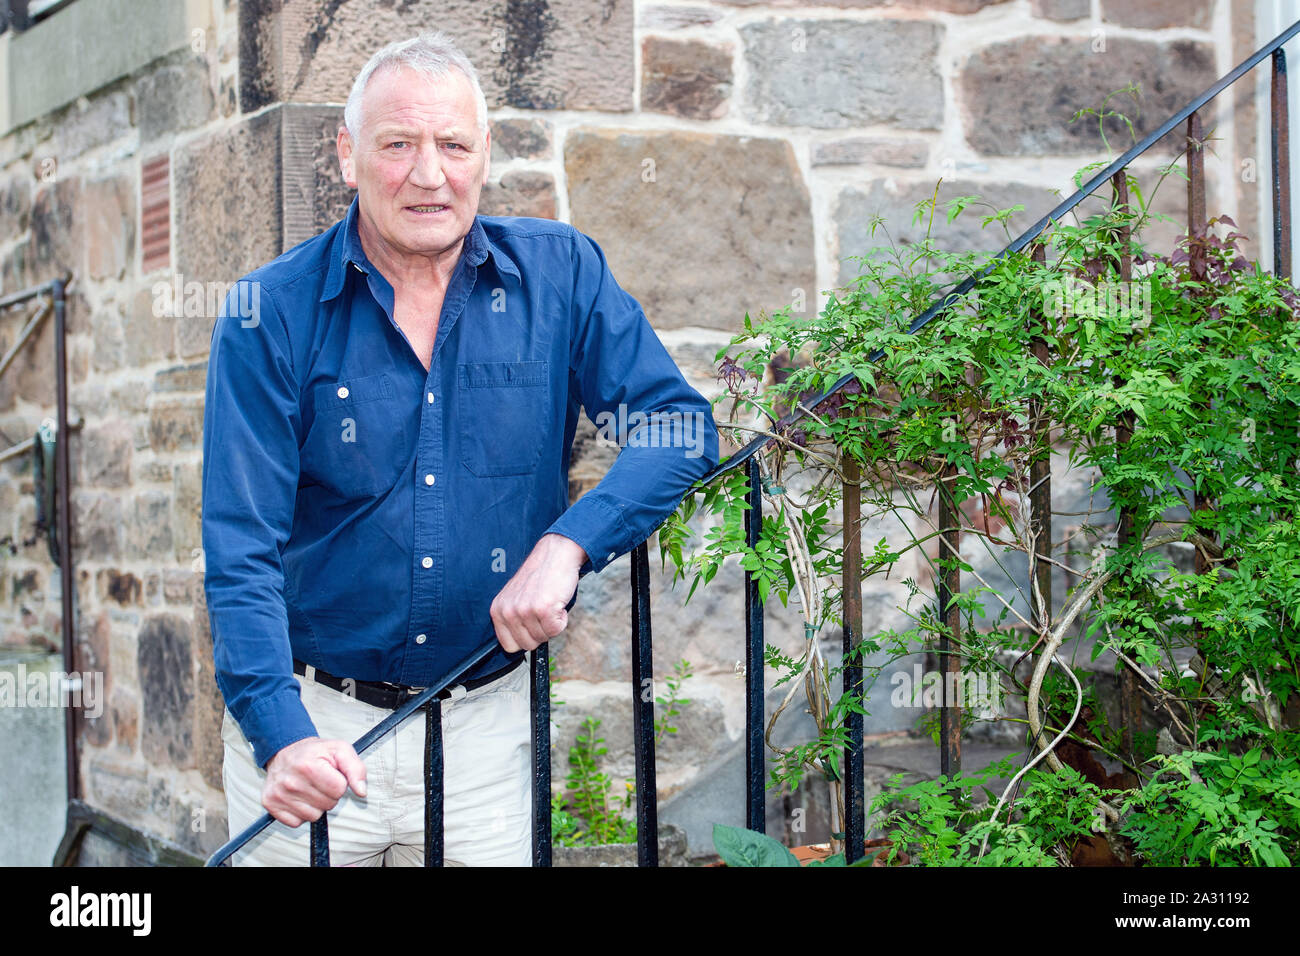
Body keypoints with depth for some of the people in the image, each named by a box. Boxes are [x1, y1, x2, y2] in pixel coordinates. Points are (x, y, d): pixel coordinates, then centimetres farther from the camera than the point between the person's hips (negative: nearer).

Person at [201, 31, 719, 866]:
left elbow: (678, 423, -4)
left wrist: (566, 545, -21)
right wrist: (282, 734, -23)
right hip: (309, 716, -1)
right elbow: (242, 545, -10)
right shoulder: (273, 313, -7)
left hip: (488, 728, 1)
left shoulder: (560, 274, -1)